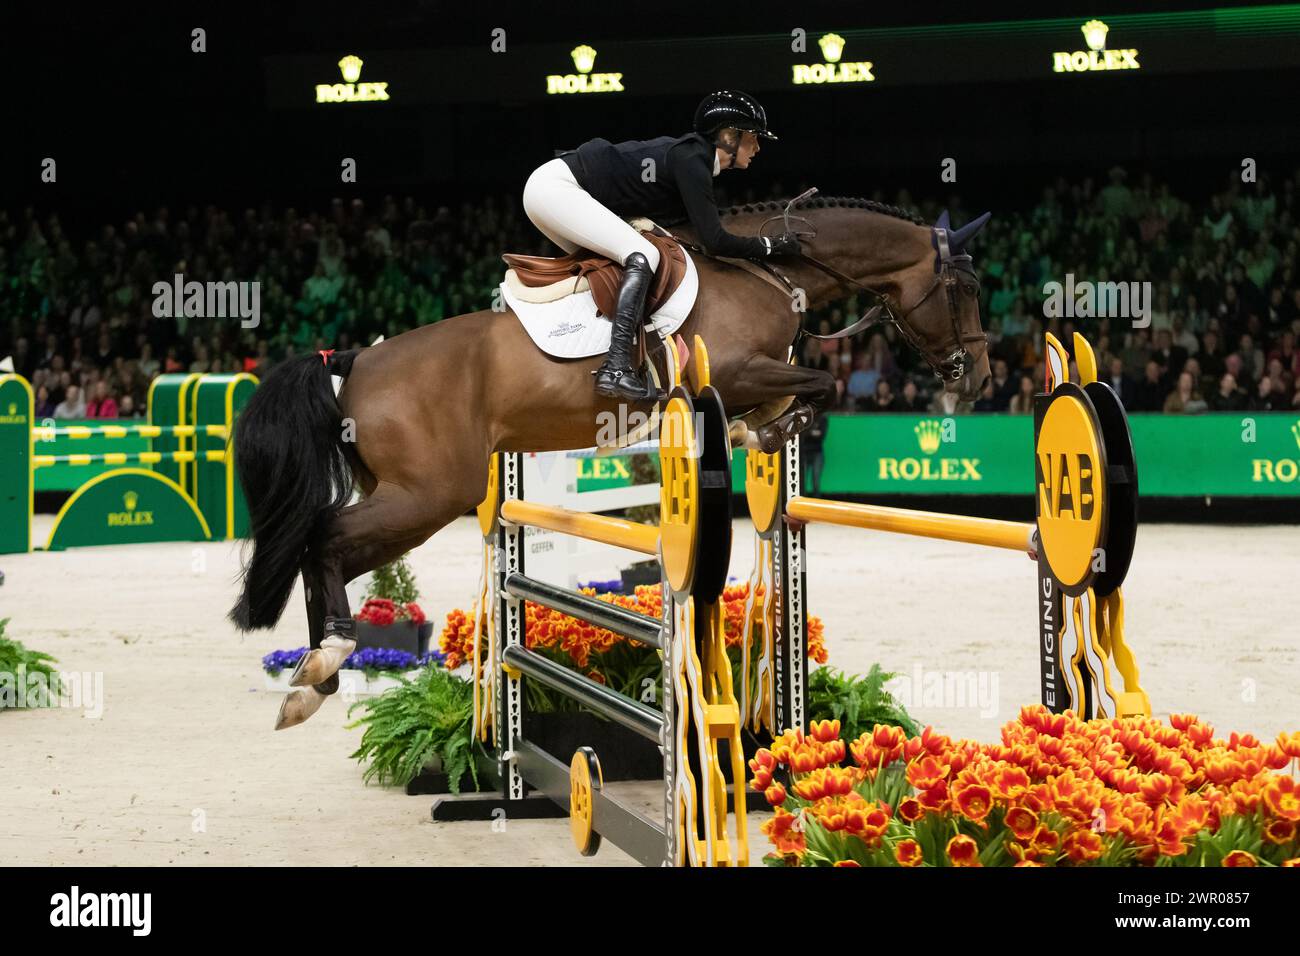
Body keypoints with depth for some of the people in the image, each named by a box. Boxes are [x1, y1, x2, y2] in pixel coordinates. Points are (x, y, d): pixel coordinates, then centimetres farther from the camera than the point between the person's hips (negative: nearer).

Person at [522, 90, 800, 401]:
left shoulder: (693, 156, 15)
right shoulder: (691, 160, -13)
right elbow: (713, 242, -17)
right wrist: (773, 245, -8)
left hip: (549, 189, 10)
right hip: (557, 187, -10)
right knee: (643, 255, -19)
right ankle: (616, 368, -31)